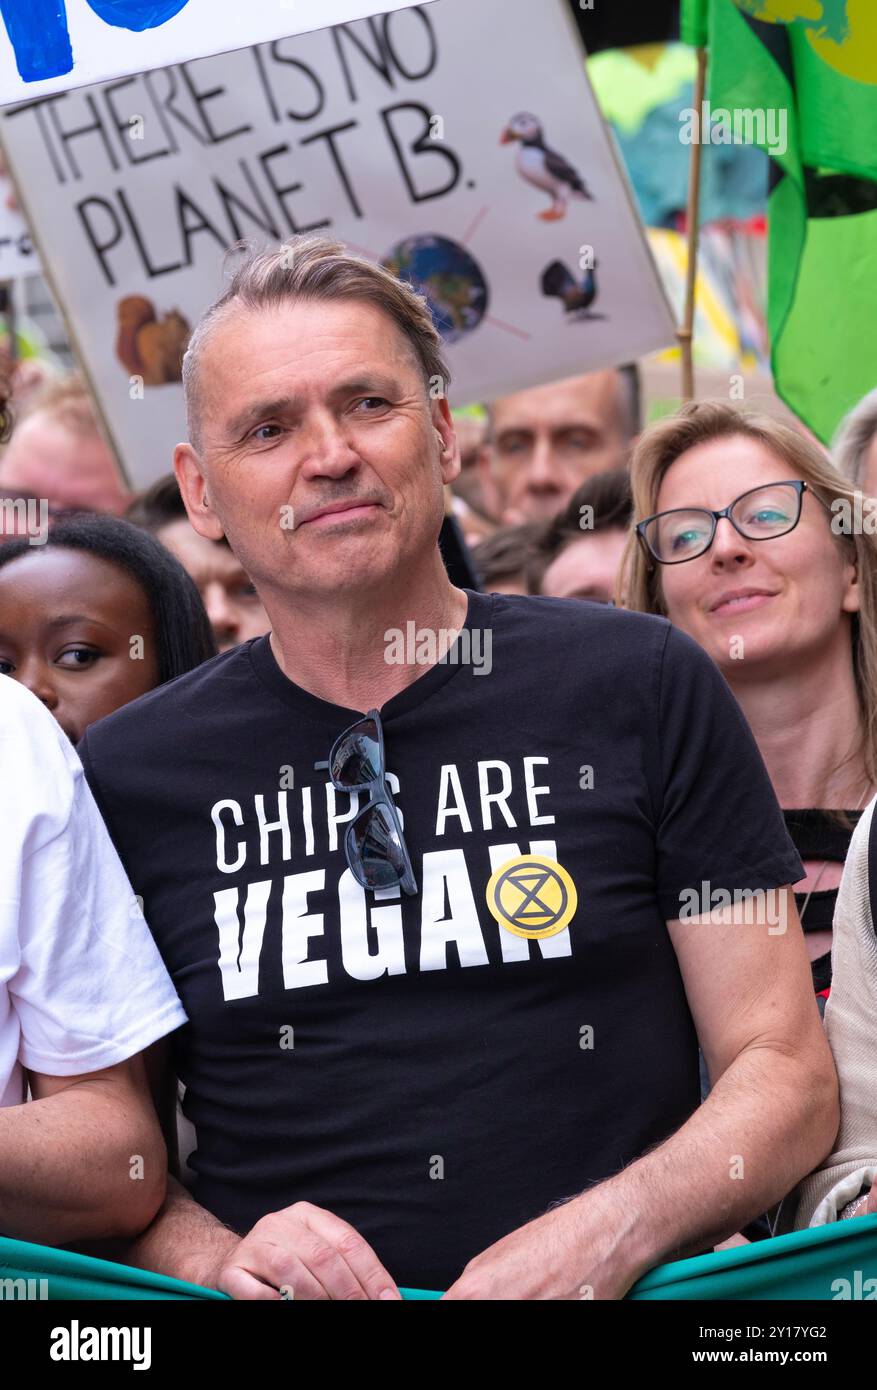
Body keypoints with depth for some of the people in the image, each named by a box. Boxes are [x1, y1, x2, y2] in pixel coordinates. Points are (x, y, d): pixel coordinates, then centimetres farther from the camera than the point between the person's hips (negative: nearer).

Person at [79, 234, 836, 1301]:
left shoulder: (642, 689, 5)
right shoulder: (125, 774, 7)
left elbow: (785, 1075, 5)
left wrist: (608, 1232, -11)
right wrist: (216, 1256, -7)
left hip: (618, 1293, 0)